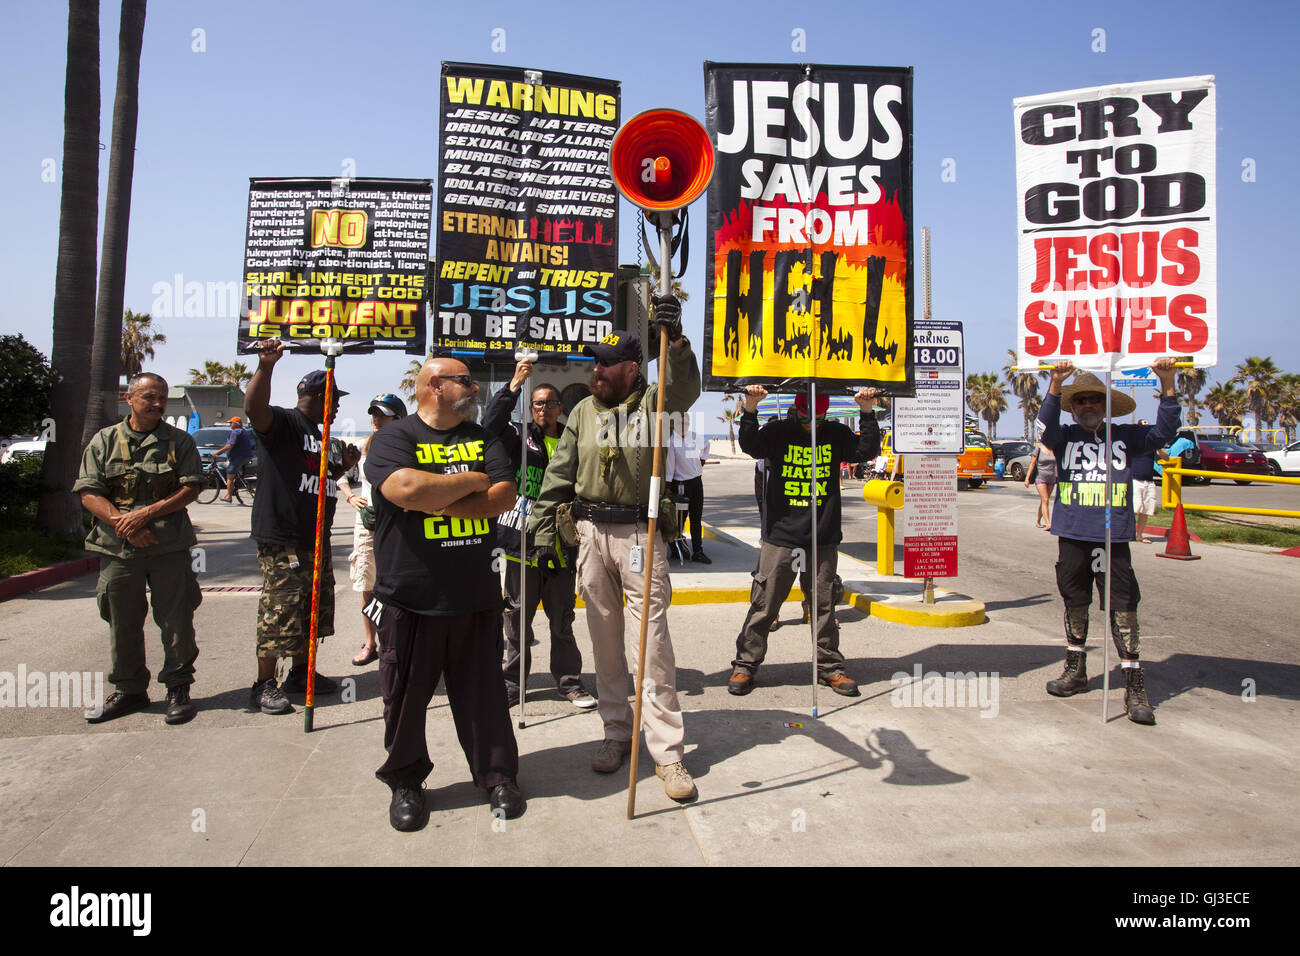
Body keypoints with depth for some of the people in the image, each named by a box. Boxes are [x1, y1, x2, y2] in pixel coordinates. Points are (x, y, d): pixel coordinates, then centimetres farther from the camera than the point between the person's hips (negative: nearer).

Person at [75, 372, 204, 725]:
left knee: (176, 620, 1)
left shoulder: (180, 441, 5)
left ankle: (178, 689, 13)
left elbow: (191, 488, -5)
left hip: (169, 547, -1)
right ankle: (128, 691, 24)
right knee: (122, 623, 10)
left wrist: (146, 514, -15)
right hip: (118, 548, 2)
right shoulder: (104, 441, 7)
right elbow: (89, 493, 1)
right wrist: (123, 523, -14)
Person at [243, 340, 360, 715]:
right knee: (279, 612, -7)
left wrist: (344, 464, 12)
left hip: (316, 540, 9)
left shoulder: (321, 436, 20)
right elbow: (255, 408, -29)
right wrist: (265, 367, -43)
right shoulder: (283, 422, -7)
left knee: (314, 610, 15)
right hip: (282, 538, -9)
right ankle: (264, 685, 3)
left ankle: (300, 672, 28)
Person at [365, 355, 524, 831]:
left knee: (483, 691, 11)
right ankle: (406, 782, 27)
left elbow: (504, 496, -3)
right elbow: (406, 489, -23)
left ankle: (498, 776, 25)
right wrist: (473, 481, -9)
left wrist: (439, 501, -13)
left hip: (477, 596, 3)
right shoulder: (393, 437, -3)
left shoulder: (483, 439, 12)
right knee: (406, 695, 9)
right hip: (410, 597, -3)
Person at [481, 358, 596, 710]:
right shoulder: (520, 437, 5)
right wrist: (514, 385, -22)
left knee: (562, 618, 8)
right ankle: (511, 682, 18)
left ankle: (569, 682, 19)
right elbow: (491, 423, -14)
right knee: (517, 614, 6)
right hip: (523, 540, -1)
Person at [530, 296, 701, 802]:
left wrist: (675, 338, -42)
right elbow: (558, 476, 11)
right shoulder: (583, 411, 10)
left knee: (654, 639, -5)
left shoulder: (653, 402, -2)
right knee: (605, 640, 11)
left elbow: (685, 390, -26)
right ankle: (617, 734, 25)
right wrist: (544, 533, 6)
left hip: (641, 533, -4)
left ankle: (667, 751, 3)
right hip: (591, 533, 4)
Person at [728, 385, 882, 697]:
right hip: (780, 536, -2)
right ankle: (745, 665, 13)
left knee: (824, 606, 11)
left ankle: (829, 666, 24)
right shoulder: (778, 432, 0)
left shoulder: (836, 434, 8)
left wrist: (867, 412, -12)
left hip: (824, 539, 3)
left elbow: (867, 451, -2)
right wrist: (750, 410, -29)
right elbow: (750, 446, -15)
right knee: (764, 605, 1)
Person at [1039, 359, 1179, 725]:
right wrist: (1056, 384, -28)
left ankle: (1135, 686, 2)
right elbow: (1046, 426, -14)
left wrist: (1166, 384, -11)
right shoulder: (1065, 437, 5)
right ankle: (1076, 670, 30)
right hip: (1072, 536, 1)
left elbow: (1163, 432, -1)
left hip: (1114, 538, -1)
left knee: (1123, 609, -4)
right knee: (1075, 604, 14)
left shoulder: (1125, 436, 7)